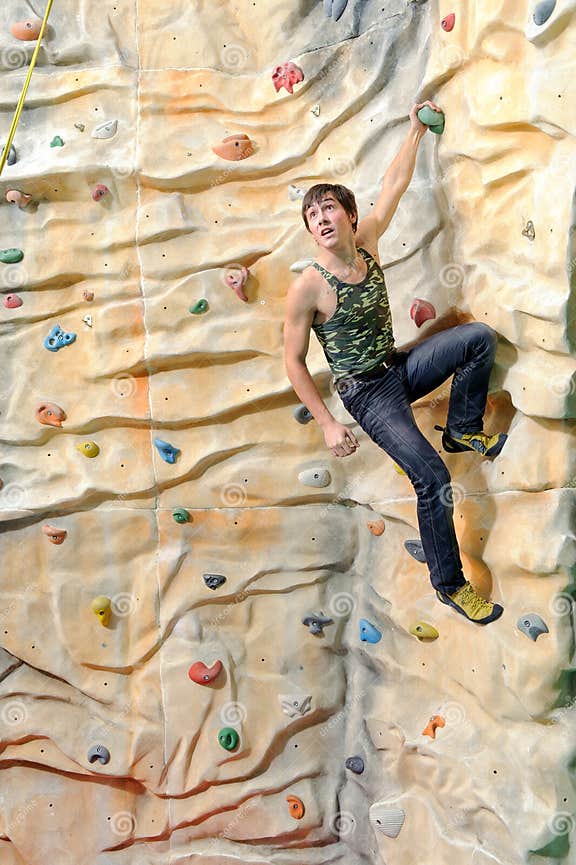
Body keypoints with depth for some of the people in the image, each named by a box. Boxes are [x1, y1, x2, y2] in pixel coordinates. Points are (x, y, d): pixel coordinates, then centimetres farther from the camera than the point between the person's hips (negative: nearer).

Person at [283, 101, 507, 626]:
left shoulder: (366, 242, -4)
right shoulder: (308, 288, -20)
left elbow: (396, 184, 9)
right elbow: (294, 361, -14)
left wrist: (417, 131, 10)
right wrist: (328, 424, -16)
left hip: (401, 366, 6)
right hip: (367, 394, -6)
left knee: (480, 336, -12)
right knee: (433, 479, -14)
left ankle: (463, 430, 9)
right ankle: (449, 584, 6)